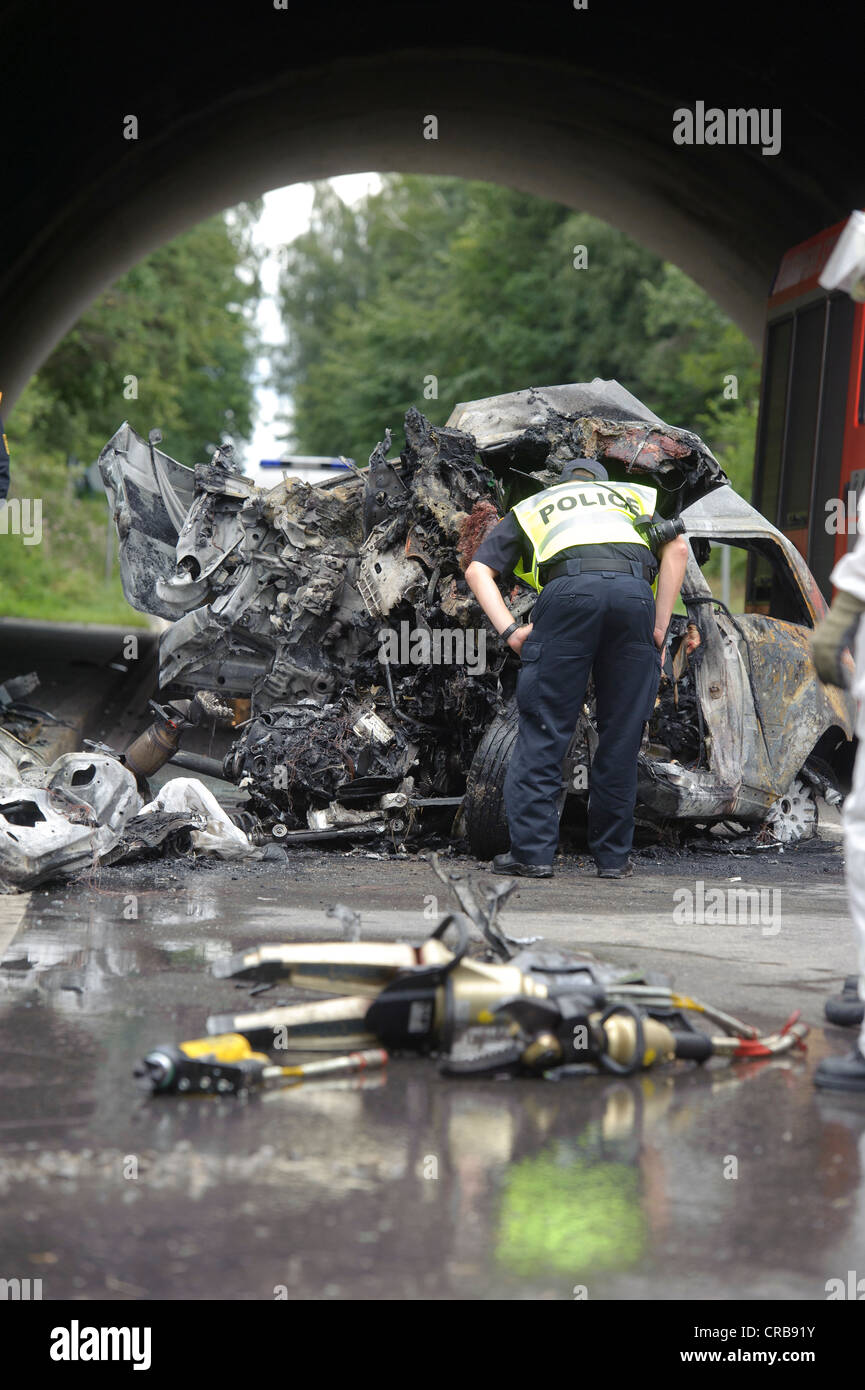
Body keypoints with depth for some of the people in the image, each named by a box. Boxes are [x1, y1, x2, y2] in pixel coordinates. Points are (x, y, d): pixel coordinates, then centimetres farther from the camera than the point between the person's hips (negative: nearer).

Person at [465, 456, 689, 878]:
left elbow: (478, 570, 18)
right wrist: (659, 630, 13)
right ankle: (613, 856, 14)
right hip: (634, 589, 1)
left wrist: (510, 630, 10)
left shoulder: (530, 507, 35)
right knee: (622, 732, 8)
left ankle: (531, 851, 1)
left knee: (544, 725, 4)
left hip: (569, 590, -1)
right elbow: (677, 548, 16)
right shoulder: (634, 496, 37)